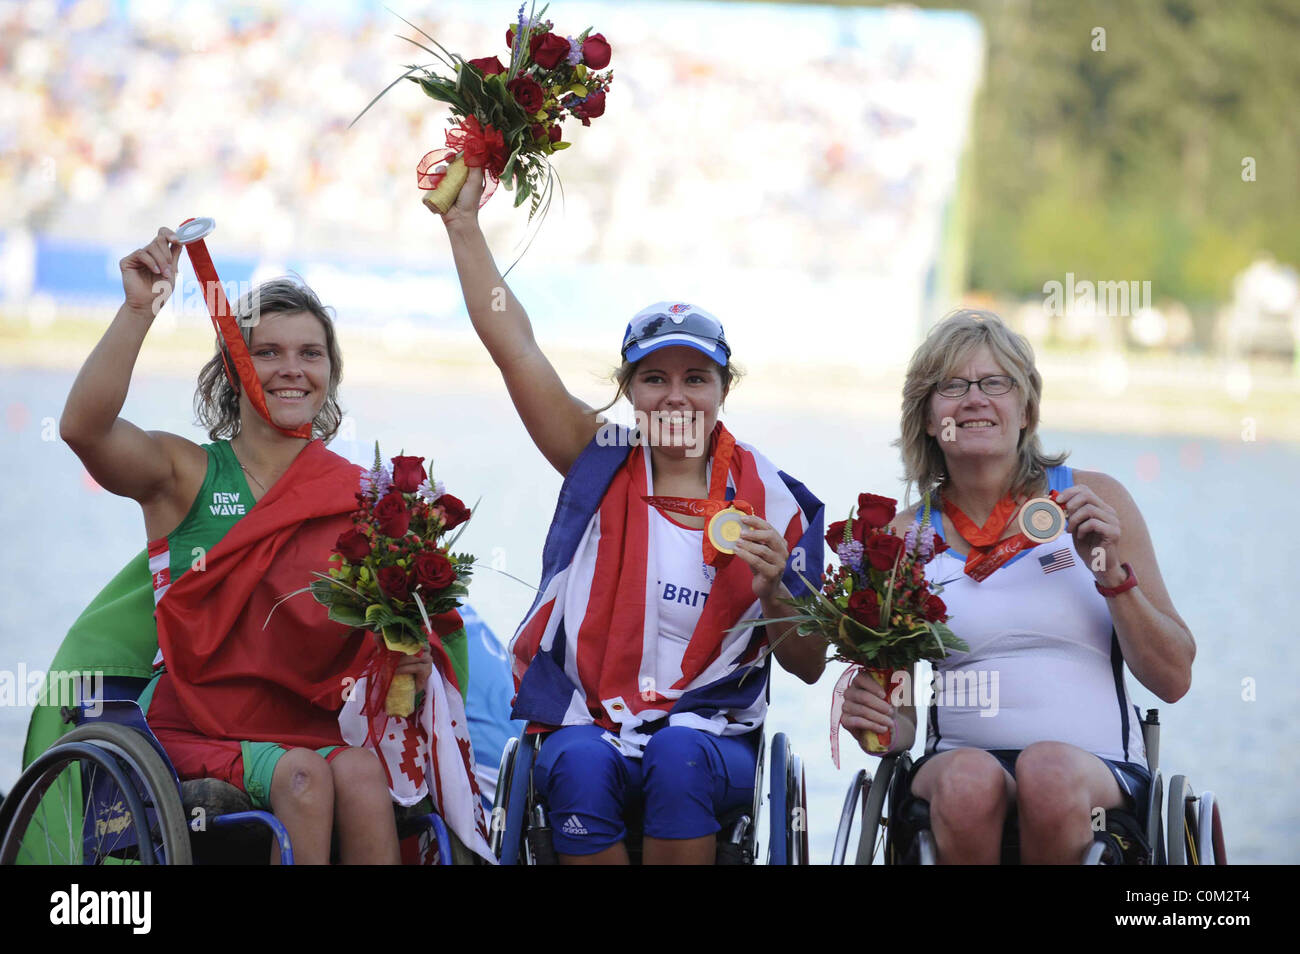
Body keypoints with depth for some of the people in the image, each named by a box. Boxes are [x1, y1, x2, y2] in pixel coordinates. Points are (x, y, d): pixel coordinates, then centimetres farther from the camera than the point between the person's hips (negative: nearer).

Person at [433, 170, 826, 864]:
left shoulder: (769, 501, 6)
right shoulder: (602, 463, 9)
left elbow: (808, 666, 7)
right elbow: (512, 343, 3)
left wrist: (773, 591, -12)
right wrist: (463, 221, -1)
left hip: (711, 734, 0)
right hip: (587, 722, 1)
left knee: (679, 756, -36)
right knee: (580, 767, -34)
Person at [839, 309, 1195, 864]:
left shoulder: (1095, 500, 8)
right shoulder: (906, 537, 11)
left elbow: (1173, 679, 7)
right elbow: (901, 724, 12)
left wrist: (1113, 575, -7)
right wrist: (872, 719, -11)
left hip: (1100, 769, 0)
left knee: (1049, 770, -36)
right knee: (968, 779, -36)